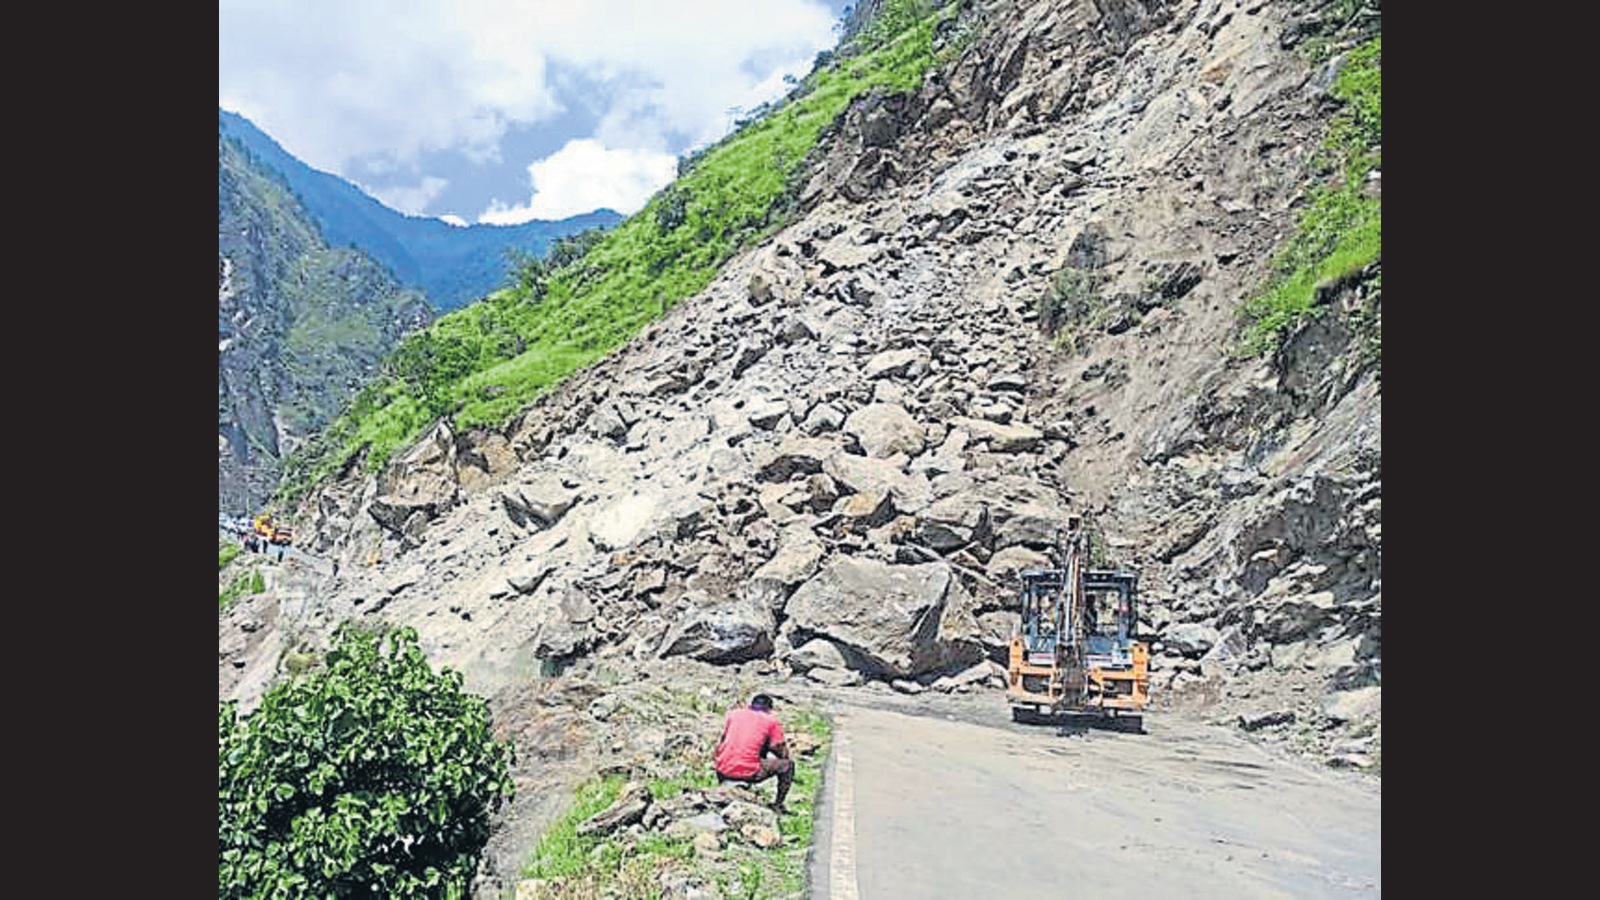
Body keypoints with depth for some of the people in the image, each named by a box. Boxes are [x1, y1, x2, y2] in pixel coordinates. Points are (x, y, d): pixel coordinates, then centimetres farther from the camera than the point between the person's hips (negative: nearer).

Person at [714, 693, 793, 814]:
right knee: (788, 764, 15)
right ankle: (778, 805, 17)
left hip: (724, 771, 4)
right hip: (749, 773, -4)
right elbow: (783, 753, 7)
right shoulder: (771, 720, 7)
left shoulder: (734, 712, 17)